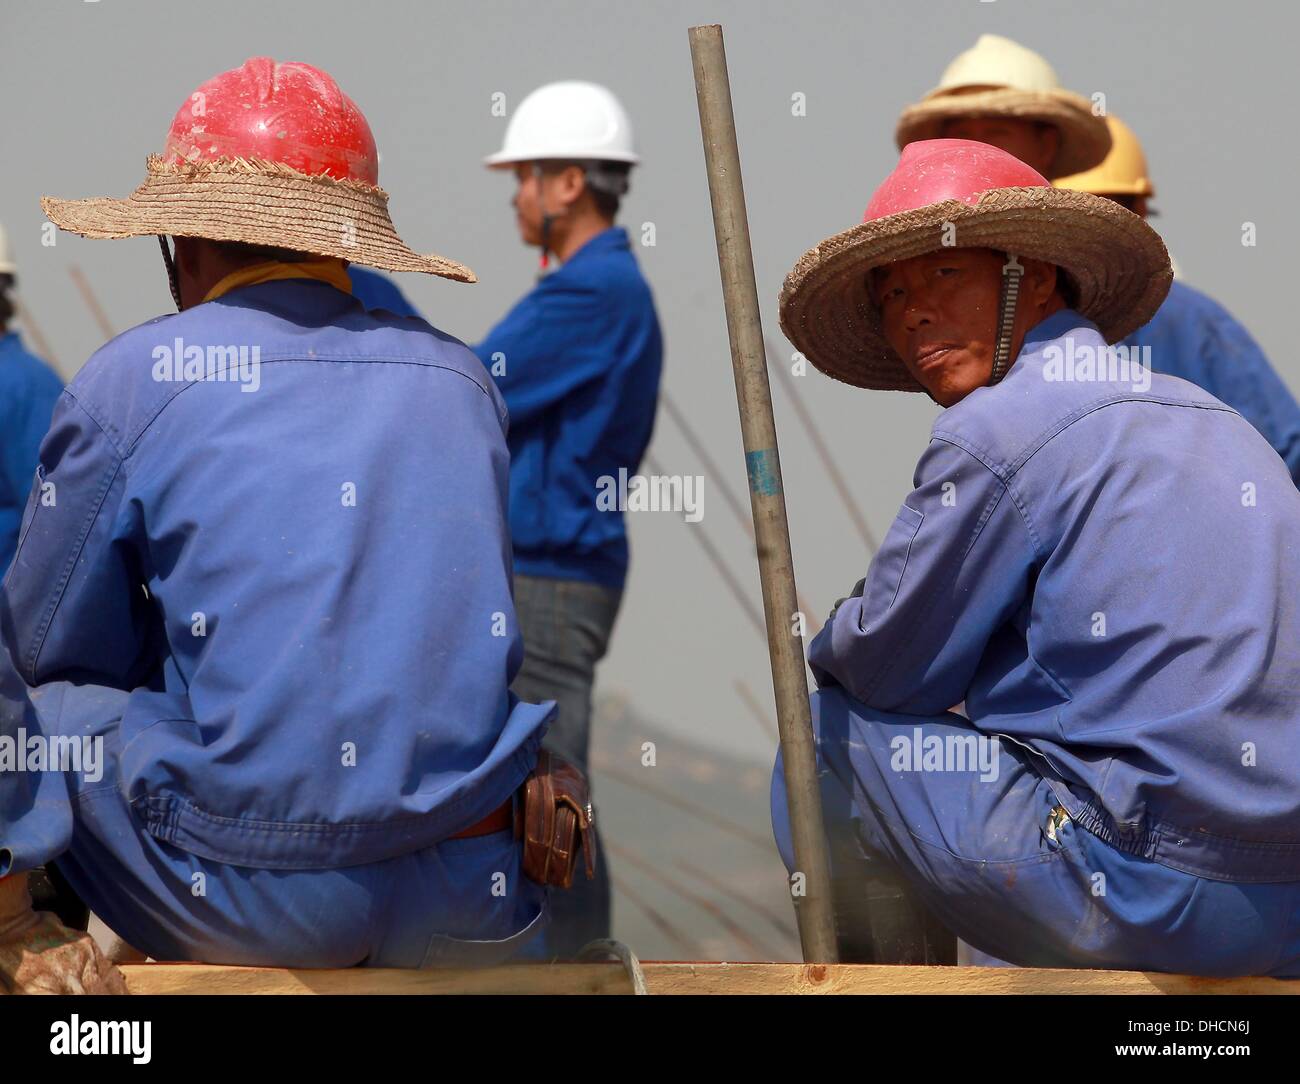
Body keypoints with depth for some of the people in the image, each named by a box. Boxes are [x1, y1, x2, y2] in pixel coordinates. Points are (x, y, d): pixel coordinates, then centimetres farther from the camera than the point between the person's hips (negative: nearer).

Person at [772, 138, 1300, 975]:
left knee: (827, 736, 7)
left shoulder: (997, 431, -9)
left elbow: (891, 673, 0)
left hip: (1147, 907, -9)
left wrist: (826, 645, 22)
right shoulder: (1213, 419, 18)